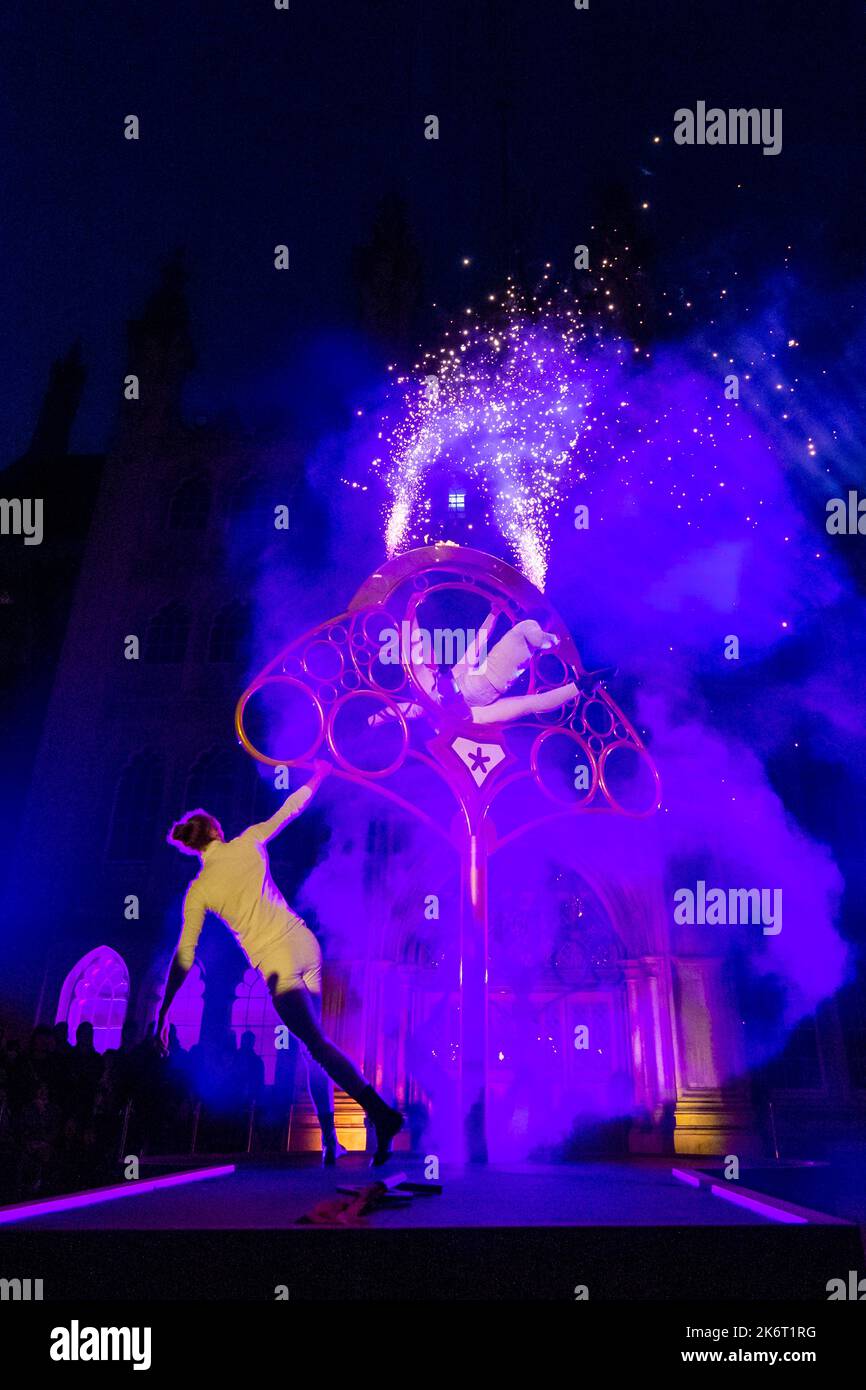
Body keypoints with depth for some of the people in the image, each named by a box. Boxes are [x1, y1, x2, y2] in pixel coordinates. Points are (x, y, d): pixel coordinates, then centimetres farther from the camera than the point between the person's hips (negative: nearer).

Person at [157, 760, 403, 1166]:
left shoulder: (198, 891, 0)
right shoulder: (248, 843, 4)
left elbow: (184, 958, 2)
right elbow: (289, 809, 19)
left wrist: (163, 1012, 11)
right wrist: (317, 777, 36)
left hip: (276, 964, -4)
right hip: (306, 946, 4)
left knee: (317, 1045, -8)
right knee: (314, 1045, 13)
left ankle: (380, 1111, -26)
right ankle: (329, 1141, 14)